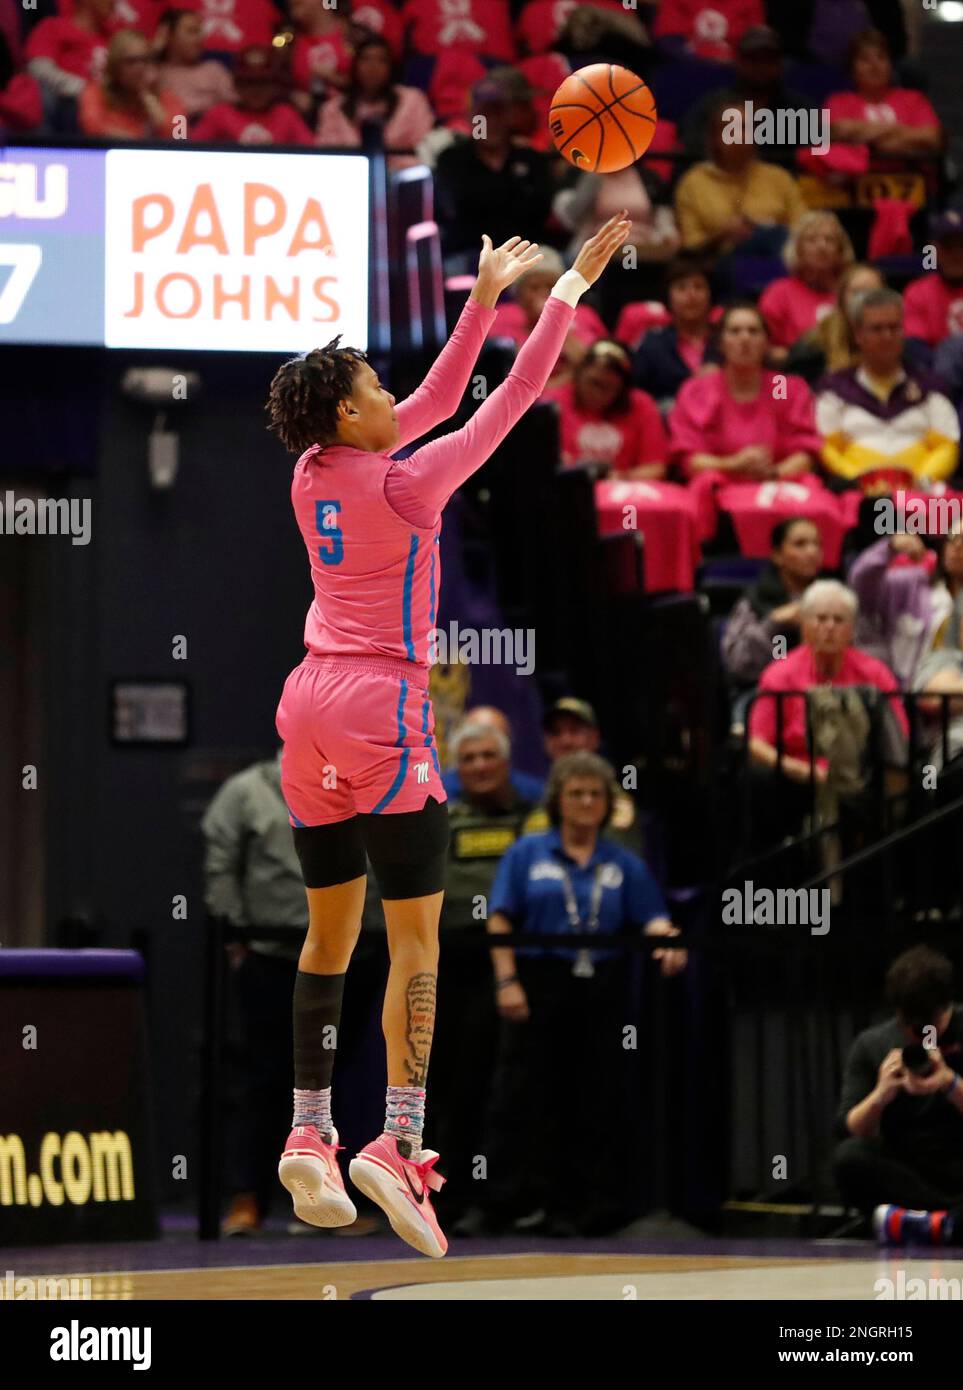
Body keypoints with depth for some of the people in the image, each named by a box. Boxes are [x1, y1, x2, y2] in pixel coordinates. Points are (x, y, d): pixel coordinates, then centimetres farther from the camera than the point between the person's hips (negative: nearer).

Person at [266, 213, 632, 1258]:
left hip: (310, 709, 7)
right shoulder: (405, 483, -12)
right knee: (415, 940, -5)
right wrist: (571, 288, 3)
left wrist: (486, 296, 20)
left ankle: (309, 1139, 9)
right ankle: (398, 1143, -15)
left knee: (329, 935, 12)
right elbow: (512, 398, -5)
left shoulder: (316, 474, 6)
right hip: (382, 716, -7)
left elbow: (437, 401, 17)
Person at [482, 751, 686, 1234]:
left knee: (600, 1100, 2)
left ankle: (599, 1203, 6)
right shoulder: (527, 854, 7)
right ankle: (515, 1199, 1)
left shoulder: (623, 864, 11)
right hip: (540, 986, -2)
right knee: (526, 1097, -3)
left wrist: (668, 940, -21)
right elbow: (500, 921, 3)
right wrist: (507, 981, -8)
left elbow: (651, 918, 3)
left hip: (603, 992, 2)